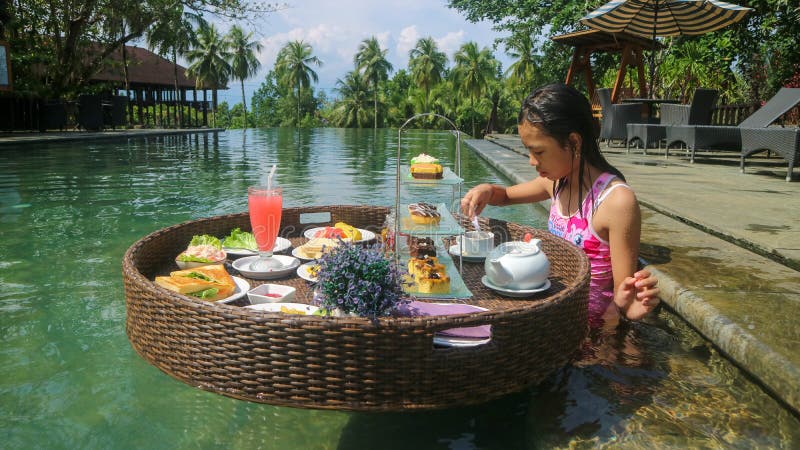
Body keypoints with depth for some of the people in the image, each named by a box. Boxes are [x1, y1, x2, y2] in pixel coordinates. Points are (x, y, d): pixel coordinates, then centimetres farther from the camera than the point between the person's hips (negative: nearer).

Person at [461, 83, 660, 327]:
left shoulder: (617, 201, -22)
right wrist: (487, 190, -4)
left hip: (589, 320, -6)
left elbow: (623, 293, -17)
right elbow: (507, 196, 19)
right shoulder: (558, 181, 0)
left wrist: (627, 306, -41)